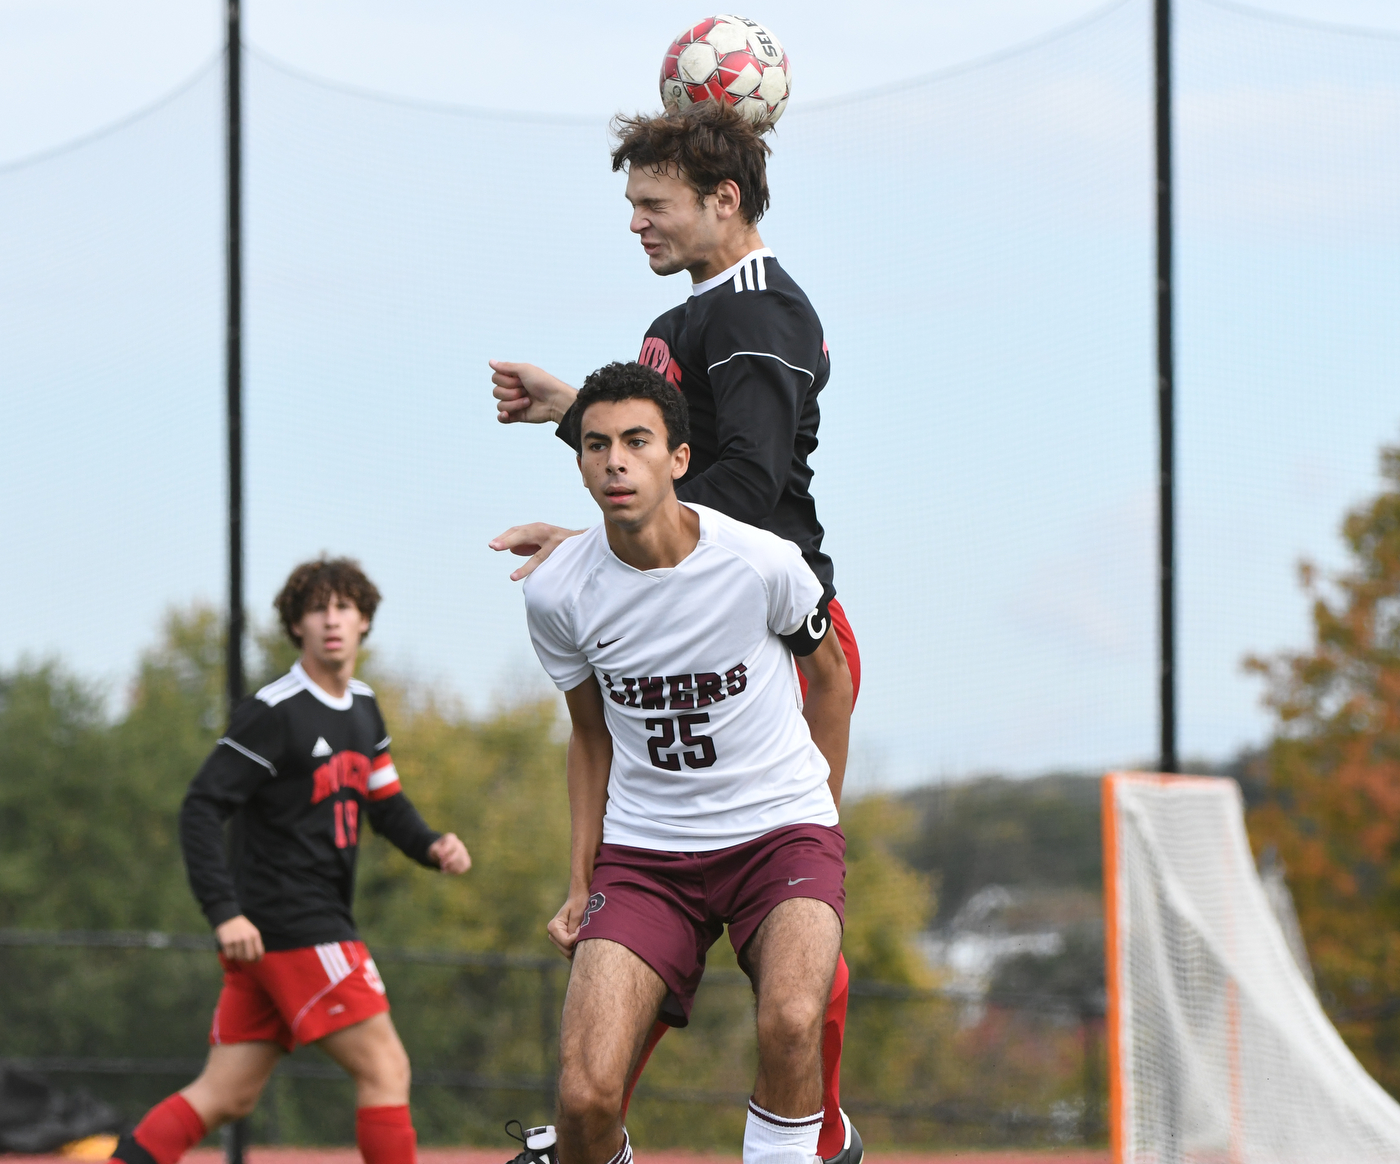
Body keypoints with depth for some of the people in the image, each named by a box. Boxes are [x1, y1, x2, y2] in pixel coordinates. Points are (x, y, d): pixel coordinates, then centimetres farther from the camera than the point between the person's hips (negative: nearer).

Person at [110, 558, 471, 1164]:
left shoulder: (362, 708, 15)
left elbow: (386, 806, 24)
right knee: (385, 1067, -8)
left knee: (225, 1096, 6)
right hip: (291, 927, -9)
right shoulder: (275, 712, -11)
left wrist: (431, 845, 3)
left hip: (321, 924, 9)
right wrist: (225, 911, -23)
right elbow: (201, 808, -15)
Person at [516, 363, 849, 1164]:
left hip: (780, 828, -1)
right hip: (643, 849, 2)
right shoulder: (558, 594, -6)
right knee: (588, 1096, -16)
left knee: (791, 1023, -32)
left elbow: (829, 671, 9)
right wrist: (582, 883, 9)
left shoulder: (762, 564, -13)